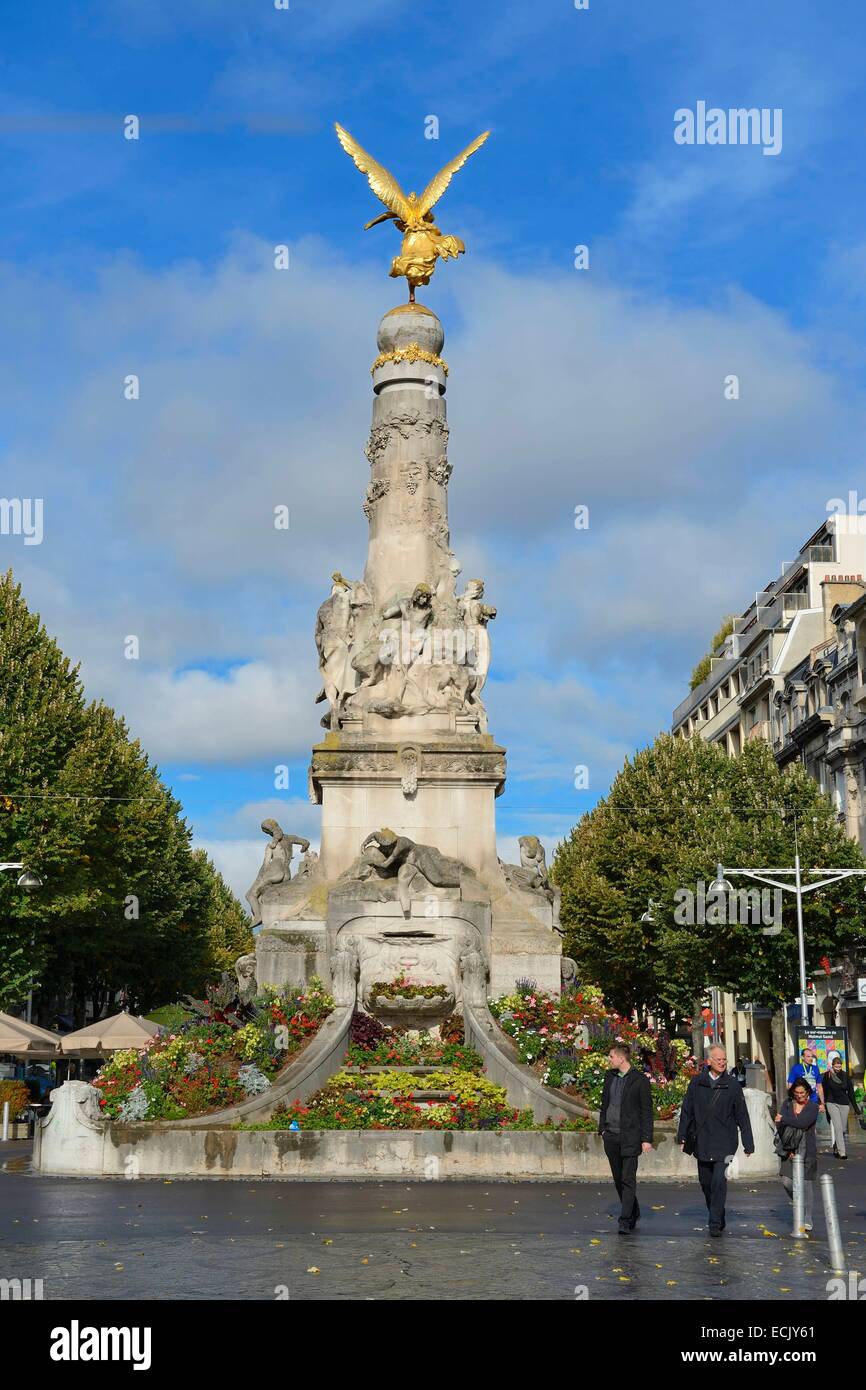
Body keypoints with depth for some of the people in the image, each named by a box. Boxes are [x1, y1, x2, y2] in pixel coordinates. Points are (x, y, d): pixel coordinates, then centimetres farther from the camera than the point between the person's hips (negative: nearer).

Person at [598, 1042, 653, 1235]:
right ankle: (634, 1213, 27)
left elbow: (647, 1111, -6)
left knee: (628, 1179, -8)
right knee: (618, 1179, 12)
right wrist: (602, 1128, 12)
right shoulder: (610, 1077, 10)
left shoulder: (640, 1080, -7)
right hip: (611, 1135, 6)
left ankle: (625, 1221, -8)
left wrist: (647, 1139, -10)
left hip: (630, 1136, -6)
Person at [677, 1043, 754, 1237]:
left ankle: (715, 1223, -6)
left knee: (719, 1182, -11)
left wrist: (748, 1144, 3)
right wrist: (682, 1136, 6)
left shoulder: (732, 1085, 0)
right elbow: (686, 1111, 10)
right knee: (706, 1183, 11)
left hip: (724, 1143, -3)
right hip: (702, 1142, 3)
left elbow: (742, 1116, 4)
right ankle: (717, 1218, 30)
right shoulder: (696, 1083, 4)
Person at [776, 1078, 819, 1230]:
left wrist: (783, 1119, -10)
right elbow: (780, 1126, 1)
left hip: (807, 1150, -3)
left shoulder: (813, 1107, -1)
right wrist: (787, 1147, -7)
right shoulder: (787, 1104, 8)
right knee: (787, 1181, -3)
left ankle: (807, 1220, 2)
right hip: (790, 1149, 3)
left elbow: (803, 1123, -18)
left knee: (806, 1183, -5)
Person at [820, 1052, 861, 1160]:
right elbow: (824, 1091, 3)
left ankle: (836, 1148, 26)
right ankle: (841, 1152, -14)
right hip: (832, 1103, -3)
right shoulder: (827, 1076, -2)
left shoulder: (845, 1076, 4)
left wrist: (855, 1107, 6)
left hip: (844, 1104, 3)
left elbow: (851, 1092, 8)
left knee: (843, 1129, 6)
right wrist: (823, 1105, 2)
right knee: (838, 1127, -13)